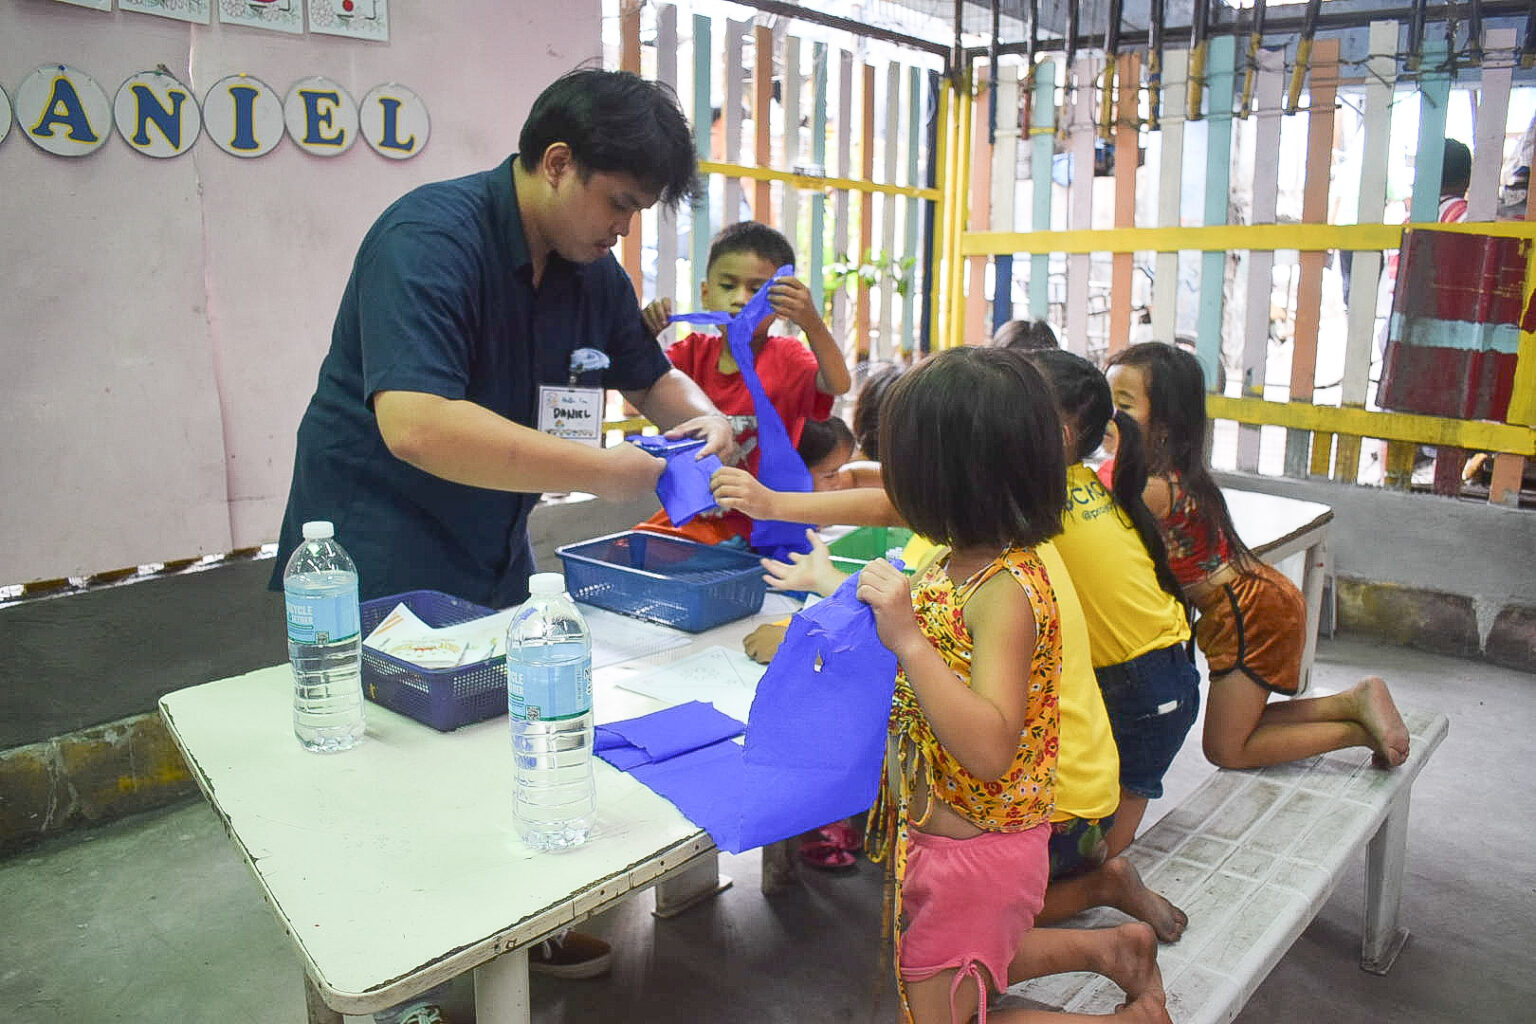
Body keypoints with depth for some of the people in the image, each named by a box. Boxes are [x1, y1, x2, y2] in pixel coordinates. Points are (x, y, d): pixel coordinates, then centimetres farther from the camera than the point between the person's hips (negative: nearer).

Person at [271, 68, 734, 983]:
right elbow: (416, 424, -39)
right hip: (380, 557, -7)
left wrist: (705, 418, -9)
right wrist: (608, 471, -35)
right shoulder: (431, 238, -24)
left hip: (493, 553, 7)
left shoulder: (591, 268, 1)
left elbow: (652, 374, 15)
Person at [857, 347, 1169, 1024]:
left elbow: (990, 750, -37)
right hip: (934, 835, 9)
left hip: (973, 854, -9)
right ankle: (1109, 947, 33)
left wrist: (908, 638, -38)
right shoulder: (963, 562, -2)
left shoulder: (1005, 592, -28)